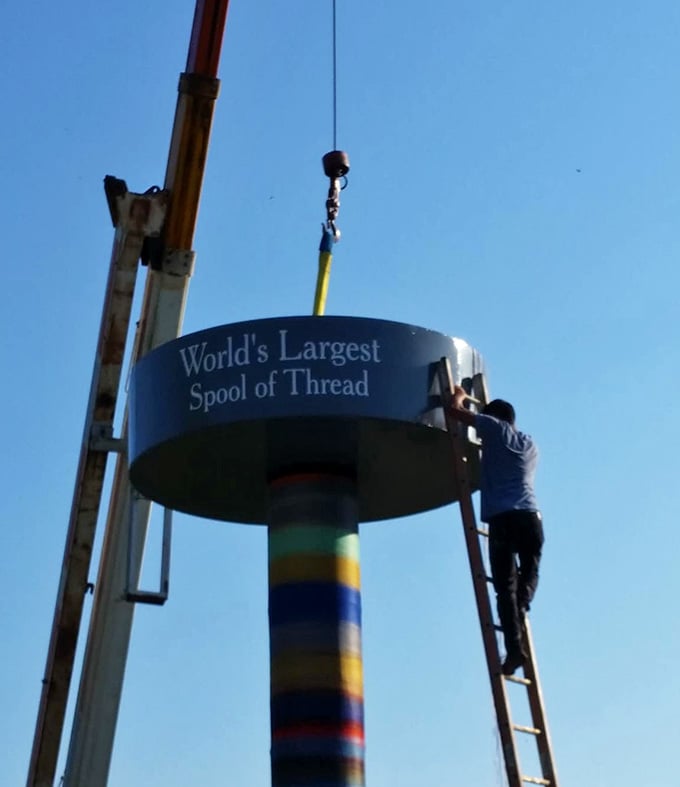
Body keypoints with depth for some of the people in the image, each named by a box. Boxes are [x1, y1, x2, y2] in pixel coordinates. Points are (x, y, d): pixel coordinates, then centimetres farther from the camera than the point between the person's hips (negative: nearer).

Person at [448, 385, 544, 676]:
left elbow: (454, 410, 12)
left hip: (501, 518, -4)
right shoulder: (530, 445, 27)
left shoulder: (495, 429, 12)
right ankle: (521, 606, -2)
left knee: (505, 586, -3)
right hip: (530, 516, 4)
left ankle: (514, 647, -13)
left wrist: (459, 394, 33)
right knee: (530, 571, 25)